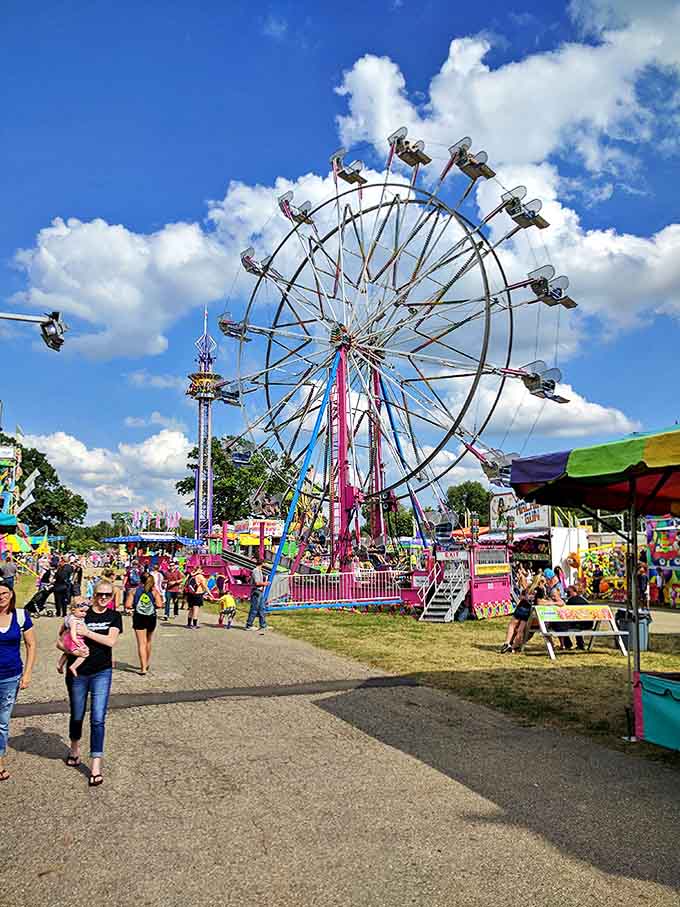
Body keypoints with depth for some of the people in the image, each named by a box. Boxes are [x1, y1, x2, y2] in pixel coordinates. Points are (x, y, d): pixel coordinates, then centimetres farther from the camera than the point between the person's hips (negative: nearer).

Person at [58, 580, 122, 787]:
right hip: (77, 673, 0)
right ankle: (75, 748, 44)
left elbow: (111, 640, -14)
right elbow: (60, 642, 0)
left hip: (102, 673, 0)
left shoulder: (114, 616, 1)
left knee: (98, 719, -6)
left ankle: (96, 765, -1)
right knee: (77, 716, 17)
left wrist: (86, 632, -18)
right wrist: (71, 650, -19)